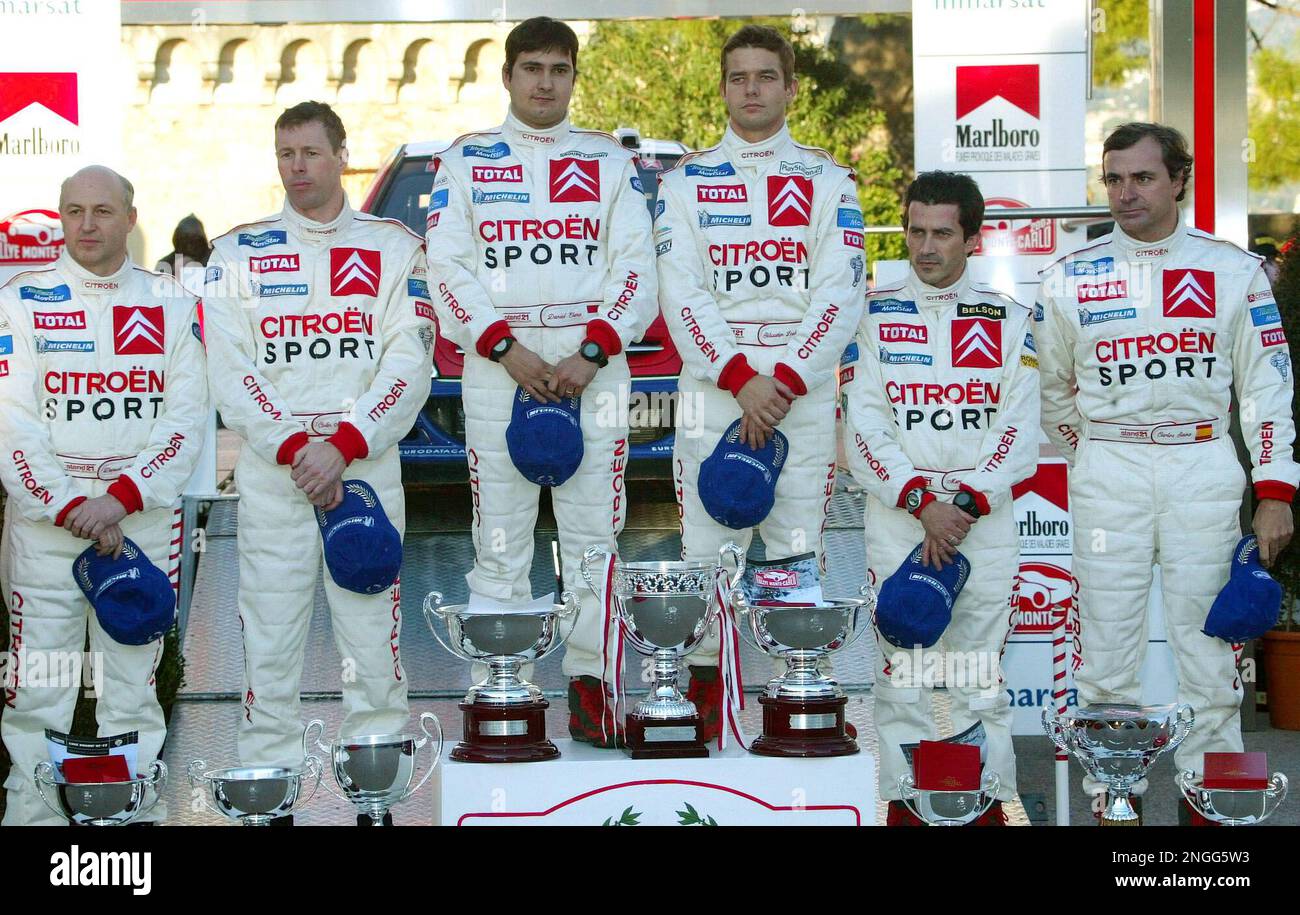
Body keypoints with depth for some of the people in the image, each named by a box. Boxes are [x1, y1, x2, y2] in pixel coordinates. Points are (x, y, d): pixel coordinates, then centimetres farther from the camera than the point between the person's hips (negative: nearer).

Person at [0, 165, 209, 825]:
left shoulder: (172, 305, 8)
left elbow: (187, 419, 1)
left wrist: (121, 498, -12)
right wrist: (75, 509, -12)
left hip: (144, 517, 1)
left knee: (133, 689, 5)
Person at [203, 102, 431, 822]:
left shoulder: (394, 247, 8)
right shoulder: (238, 251, 9)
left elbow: (410, 362, 0)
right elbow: (229, 369, 1)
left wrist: (343, 446, -11)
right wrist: (294, 447, -11)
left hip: (367, 463, 0)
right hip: (269, 467, 0)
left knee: (373, 638, -1)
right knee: (268, 644, -2)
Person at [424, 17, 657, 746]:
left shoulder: (612, 162, 13)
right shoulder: (465, 163, 11)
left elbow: (636, 267, 5)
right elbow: (447, 268, 3)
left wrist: (592, 354, -9)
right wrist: (507, 349, -10)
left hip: (593, 370, 0)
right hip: (498, 370, 0)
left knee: (593, 535, -2)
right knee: (499, 541, -2)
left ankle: (592, 685, 3)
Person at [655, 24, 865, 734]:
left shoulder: (829, 182, 9)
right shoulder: (685, 181, 9)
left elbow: (840, 295, 1)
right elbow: (681, 293, -1)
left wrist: (785, 381, -11)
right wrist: (739, 380, -12)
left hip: (804, 390, 0)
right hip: (710, 387, 0)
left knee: (798, 549, -2)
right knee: (704, 545, -3)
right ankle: (703, 685, 6)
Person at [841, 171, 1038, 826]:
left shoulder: (1009, 321, 8)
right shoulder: (873, 316, 6)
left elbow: (1020, 433, 2)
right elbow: (863, 429, -1)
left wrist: (967, 503, -11)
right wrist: (923, 503, -13)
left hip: (987, 519, 1)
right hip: (896, 516, 0)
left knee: (982, 678, 2)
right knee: (901, 673, -1)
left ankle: (989, 804, 8)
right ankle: (905, 805, 5)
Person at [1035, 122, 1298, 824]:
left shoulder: (1233, 270, 3)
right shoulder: (1069, 277, 4)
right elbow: (1055, 389, 16)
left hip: (1204, 469, 0)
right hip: (1106, 471, 1)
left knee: (1207, 647, 2)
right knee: (1107, 651, 2)